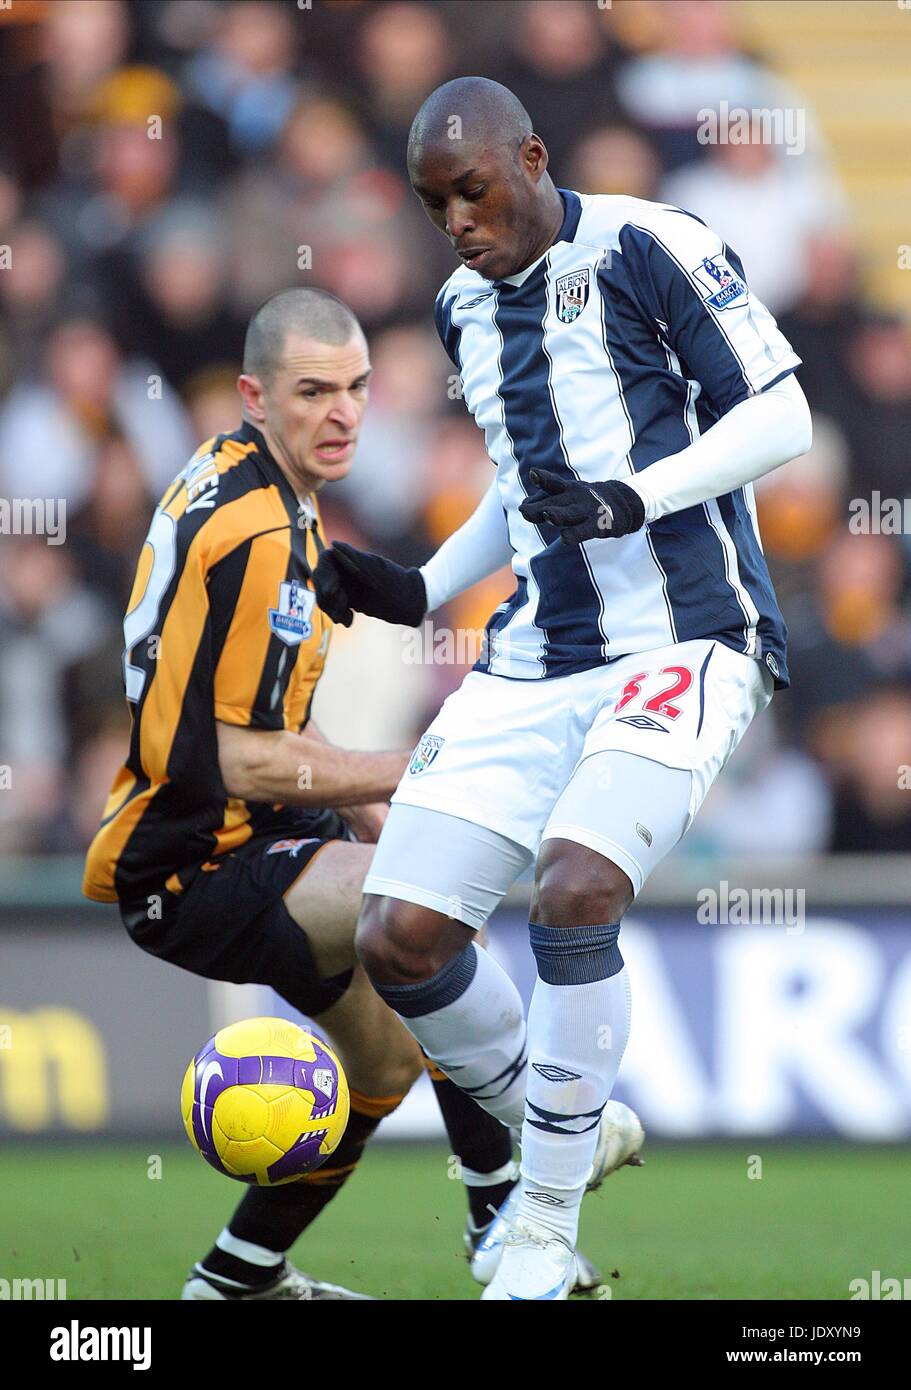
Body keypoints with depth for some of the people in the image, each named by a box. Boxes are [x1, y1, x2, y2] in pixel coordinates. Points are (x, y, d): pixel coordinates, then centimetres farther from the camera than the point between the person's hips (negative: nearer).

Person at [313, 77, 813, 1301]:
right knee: (399, 939, -5)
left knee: (574, 891, -28)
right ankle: (565, 1133, 20)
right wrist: (420, 590, 16)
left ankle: (546, 1229, -14)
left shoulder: (647, 249, -9)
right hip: (533, 658, 8)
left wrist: (630, 497, -23)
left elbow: (780, 421, -11)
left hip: (683, 640, -7)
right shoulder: (467, 306, 14)